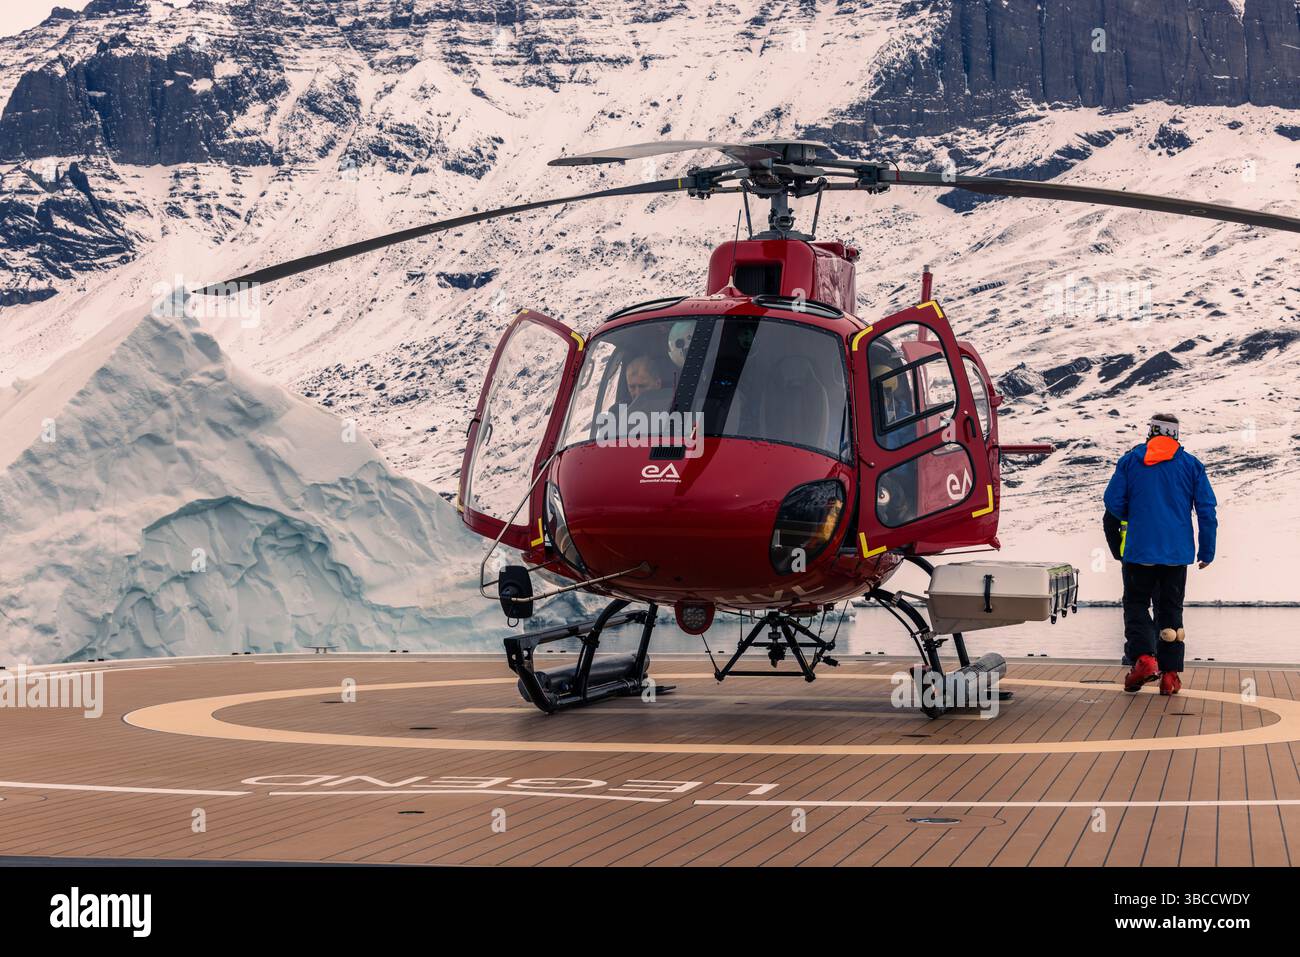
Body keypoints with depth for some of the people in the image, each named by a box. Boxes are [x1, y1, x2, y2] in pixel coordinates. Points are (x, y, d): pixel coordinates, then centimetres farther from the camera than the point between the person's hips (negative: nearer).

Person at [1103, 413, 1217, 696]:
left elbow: (1113, 503, -3)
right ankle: (1170, 673, 6)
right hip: (1177, 552, 2)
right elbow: (1207, 510, 1)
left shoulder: (1130, 460, 0)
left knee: (1136, 604, 9)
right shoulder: (1191, 464, 4)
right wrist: (1207, 551, 7)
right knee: (1171, 609, 10)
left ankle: (1144, 658, -13)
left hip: (1139, 549, -2)